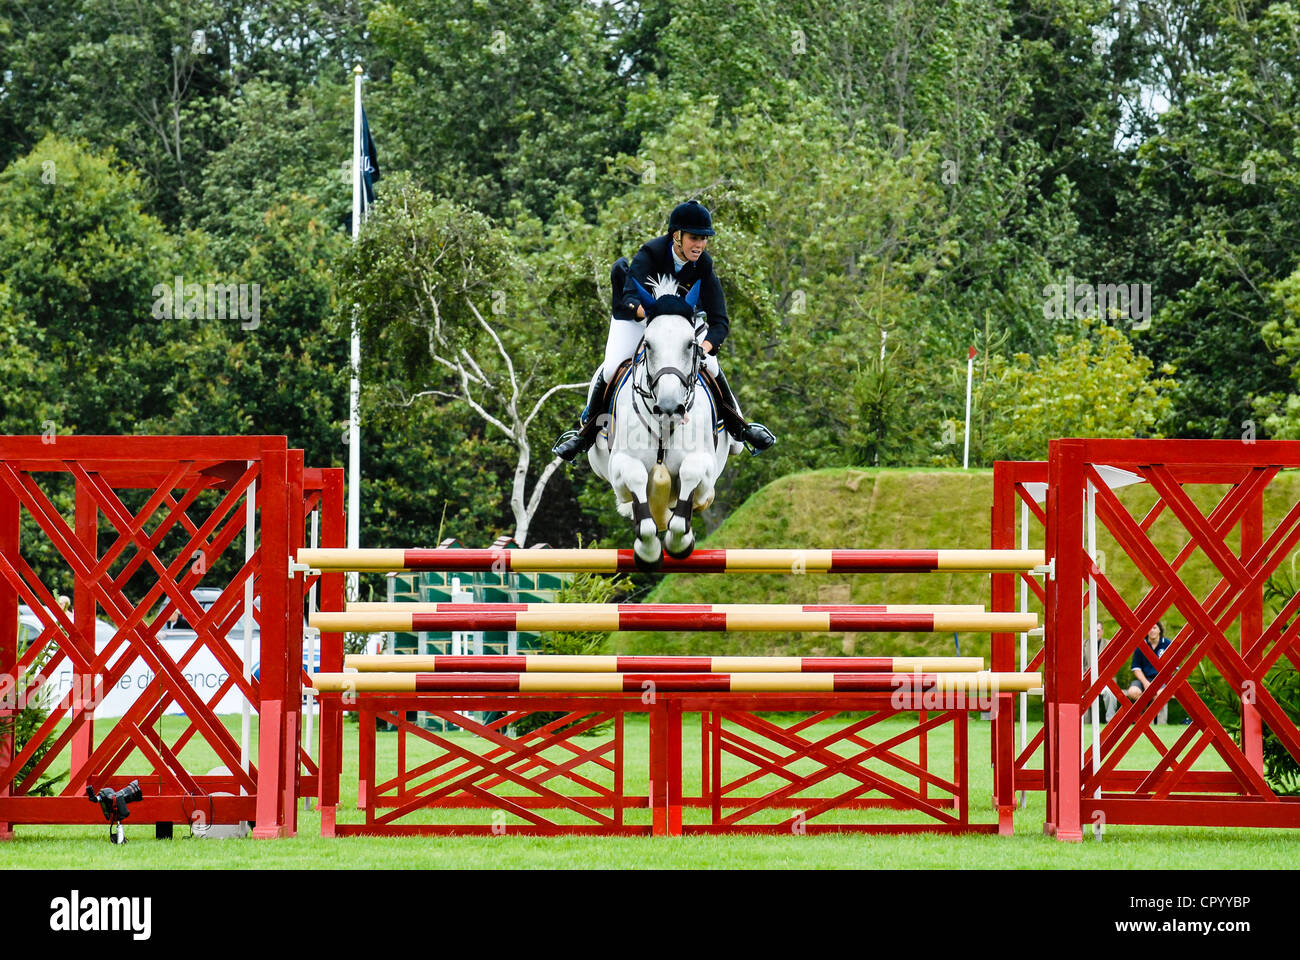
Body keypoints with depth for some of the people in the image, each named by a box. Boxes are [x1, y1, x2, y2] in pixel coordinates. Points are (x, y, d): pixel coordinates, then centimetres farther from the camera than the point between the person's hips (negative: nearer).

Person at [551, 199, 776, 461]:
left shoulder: (703, 266, -23)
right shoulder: (650, 255, -32)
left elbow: (719, 321, -26)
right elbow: (629, 299, -45)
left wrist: (706, 345, -47)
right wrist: (644, 310, -68)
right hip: (633, 318, -3)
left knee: (710, 365, -11)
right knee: (611, 368, -20)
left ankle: (739, 427, 12)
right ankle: (585, 431, 1)